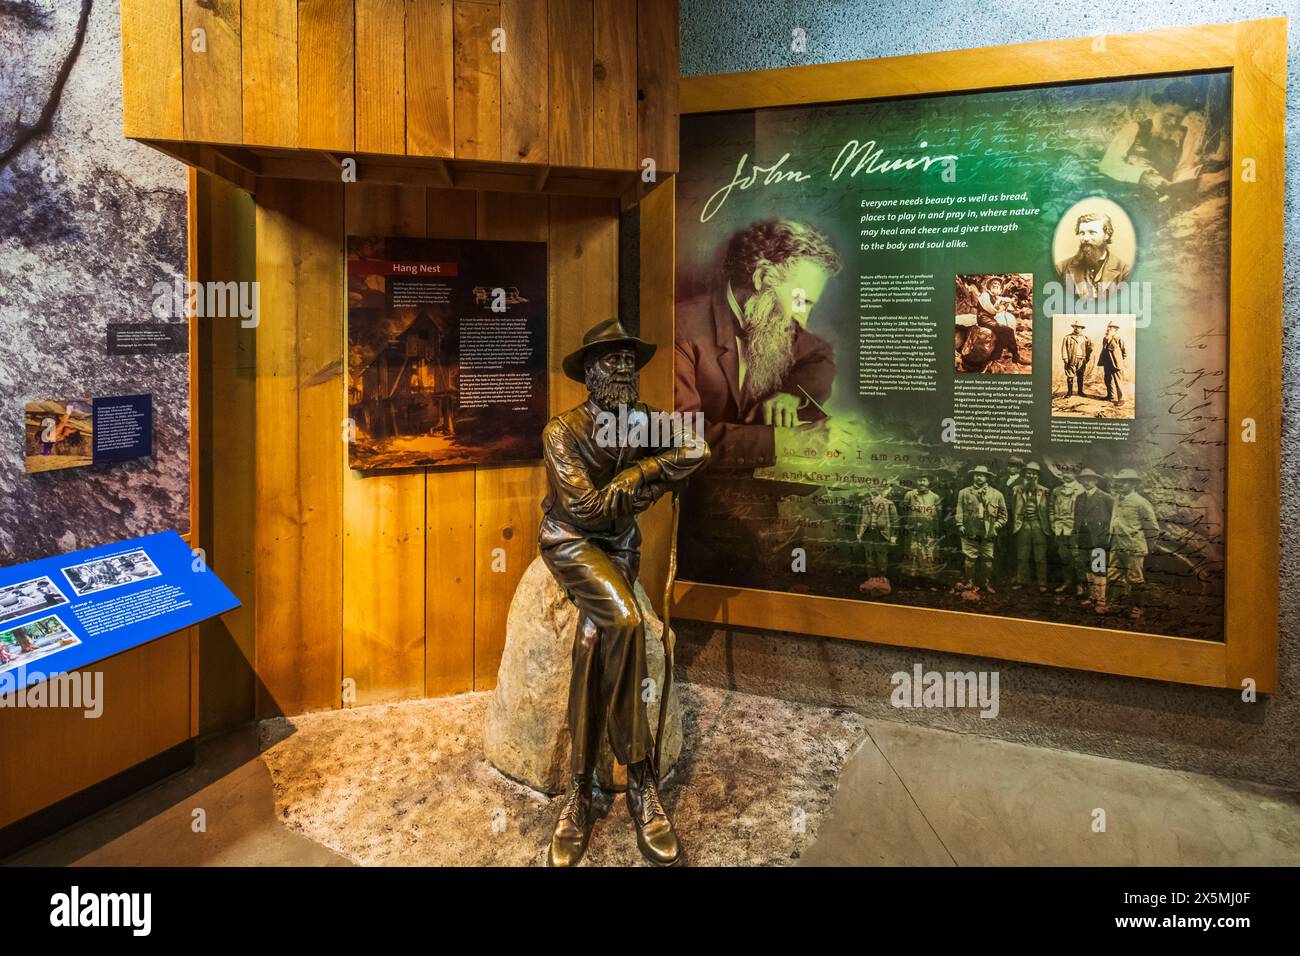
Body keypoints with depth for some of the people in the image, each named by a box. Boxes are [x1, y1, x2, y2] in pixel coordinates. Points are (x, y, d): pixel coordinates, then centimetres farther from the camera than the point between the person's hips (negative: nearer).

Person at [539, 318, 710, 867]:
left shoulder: (647, 422, 0)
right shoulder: (562, 431, -13)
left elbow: (696, 451, -10)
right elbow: (586, 509, -19)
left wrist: (628, 491, -21)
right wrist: (648, 469, -14)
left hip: (618, 544, 4)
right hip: (569, 542, -3)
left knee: (594, 640, -22)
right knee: (624, 621, -30)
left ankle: (580, 792, -13)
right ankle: (640, 782, -19)